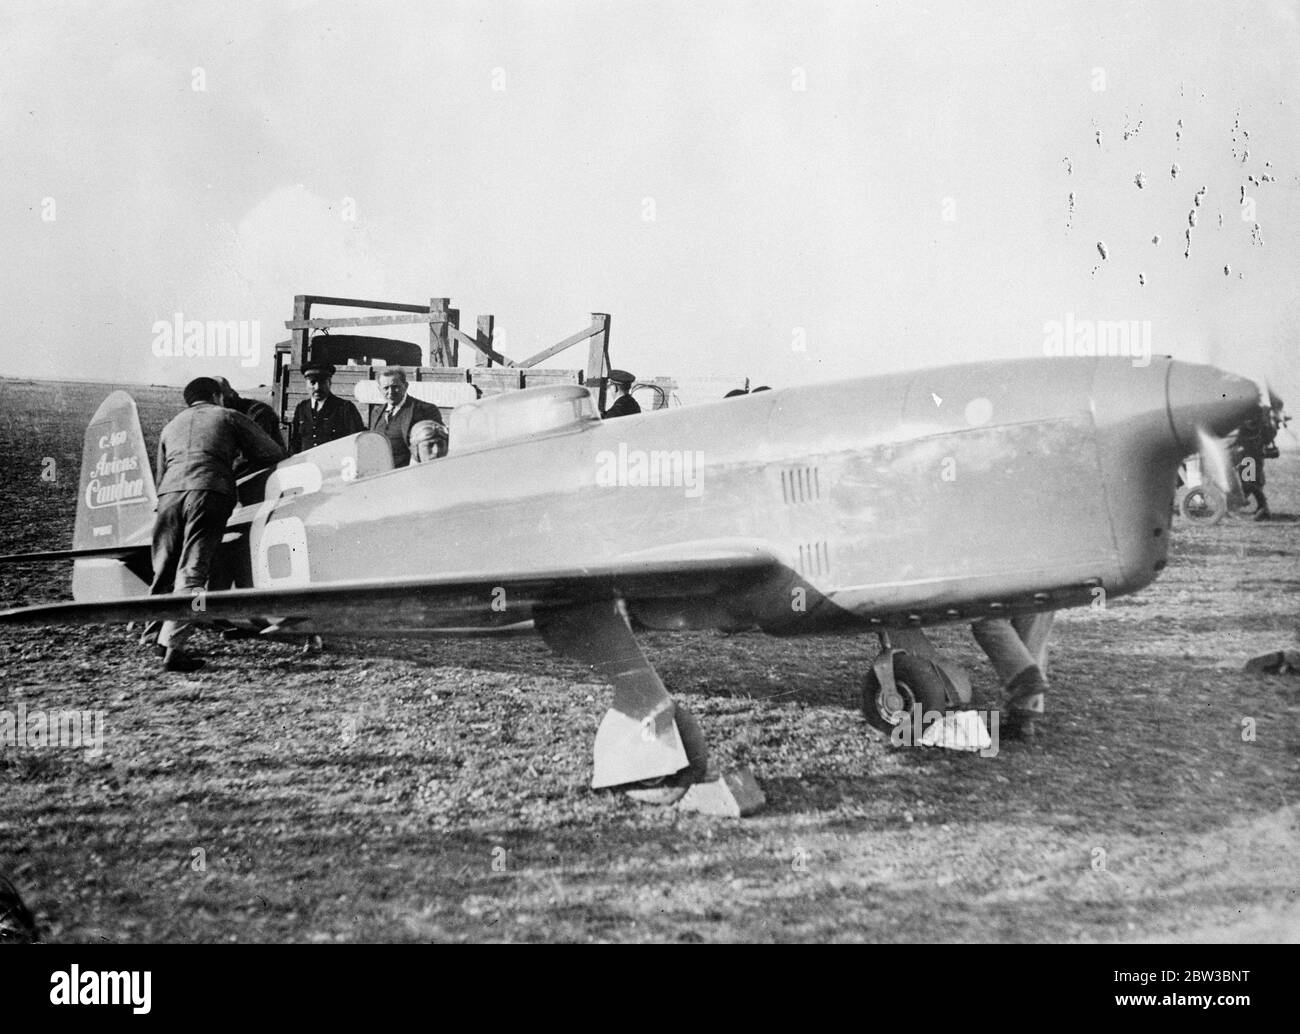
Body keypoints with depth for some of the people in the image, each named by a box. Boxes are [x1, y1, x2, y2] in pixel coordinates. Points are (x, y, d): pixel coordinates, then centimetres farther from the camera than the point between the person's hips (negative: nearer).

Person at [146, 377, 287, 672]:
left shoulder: (170, 427, 33)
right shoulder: (229, 417, 21)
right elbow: (272, 454, 19)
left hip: (169, 493, 4)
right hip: (209, 491, -4)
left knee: (164, 569, 15)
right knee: (191, 571, -9)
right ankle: (172, 647, -16)